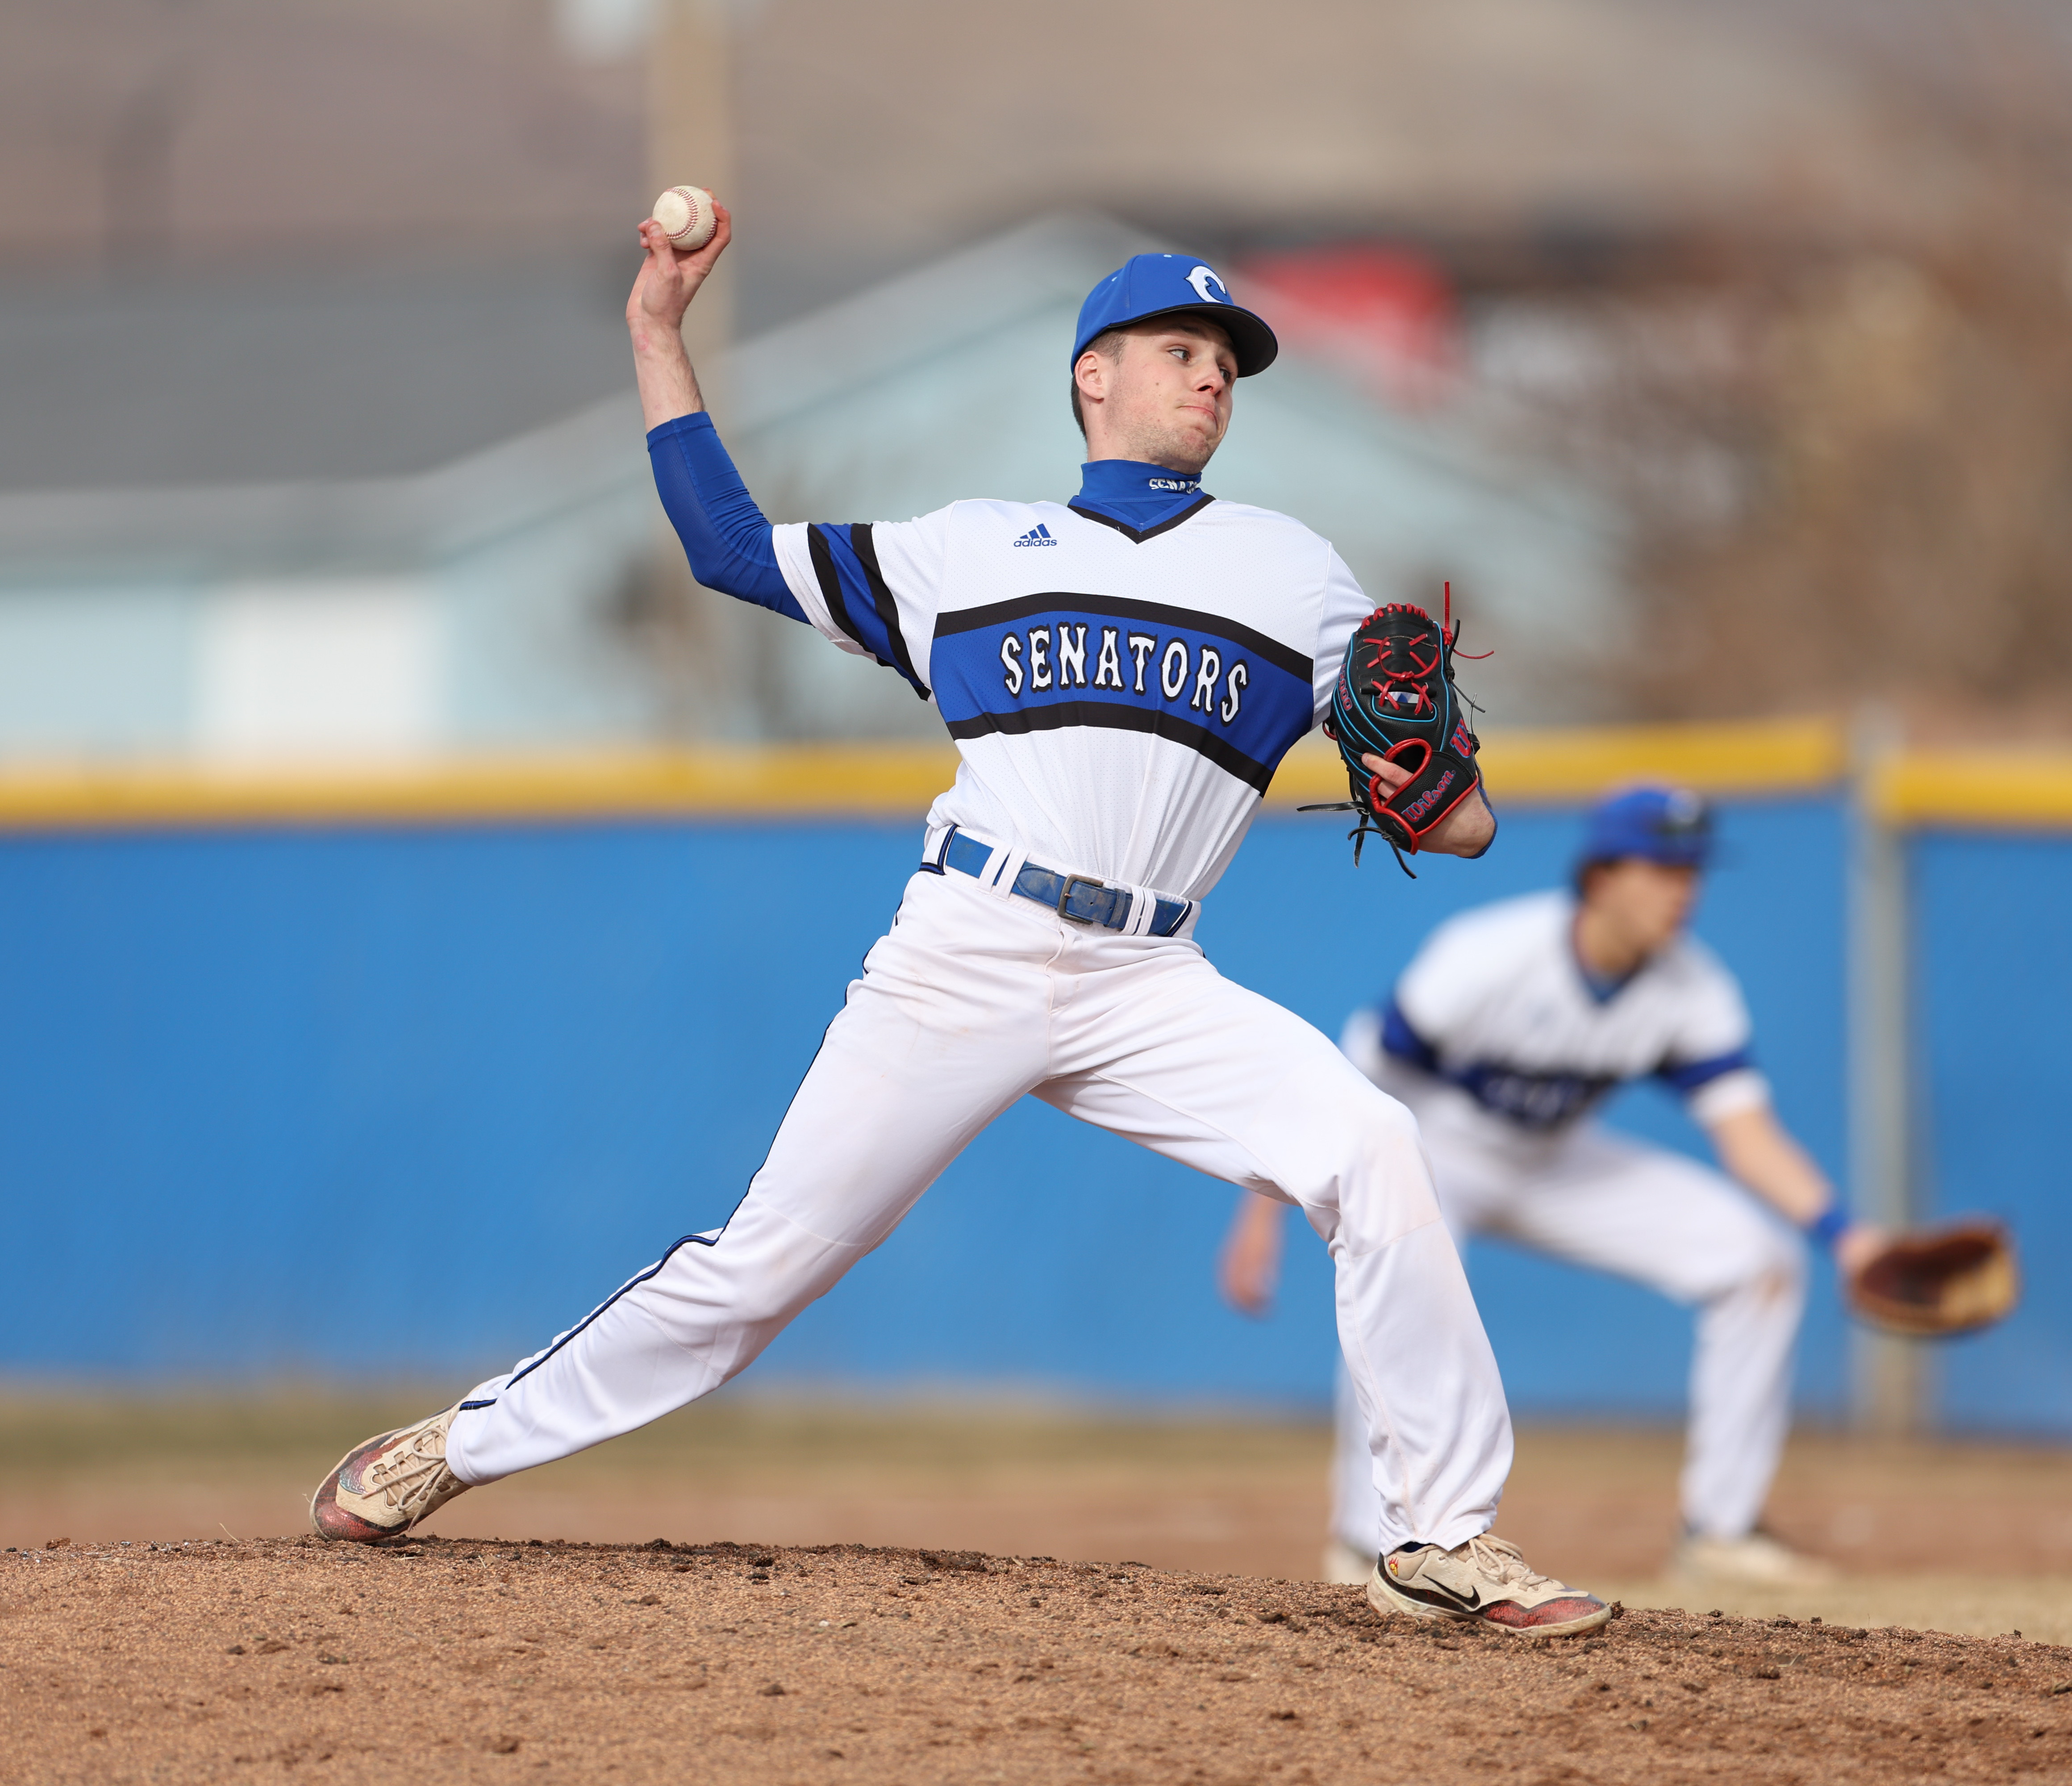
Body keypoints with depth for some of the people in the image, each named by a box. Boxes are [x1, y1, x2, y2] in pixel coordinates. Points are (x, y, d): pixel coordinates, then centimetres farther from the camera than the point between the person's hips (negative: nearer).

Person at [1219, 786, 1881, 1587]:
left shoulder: (1692, 989, -16)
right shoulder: (1487, 956, -31)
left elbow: (1748, 1134, -18)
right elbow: (1346, 1080, -25)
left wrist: (1841, 1233, -34)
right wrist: (1265, 1213, -26)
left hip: (1554, 1164, 6)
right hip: (1428, 1148, -6)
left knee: (1761, 1264, -7)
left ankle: (1720, 1528, 4)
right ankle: (1367, 1541, -19)